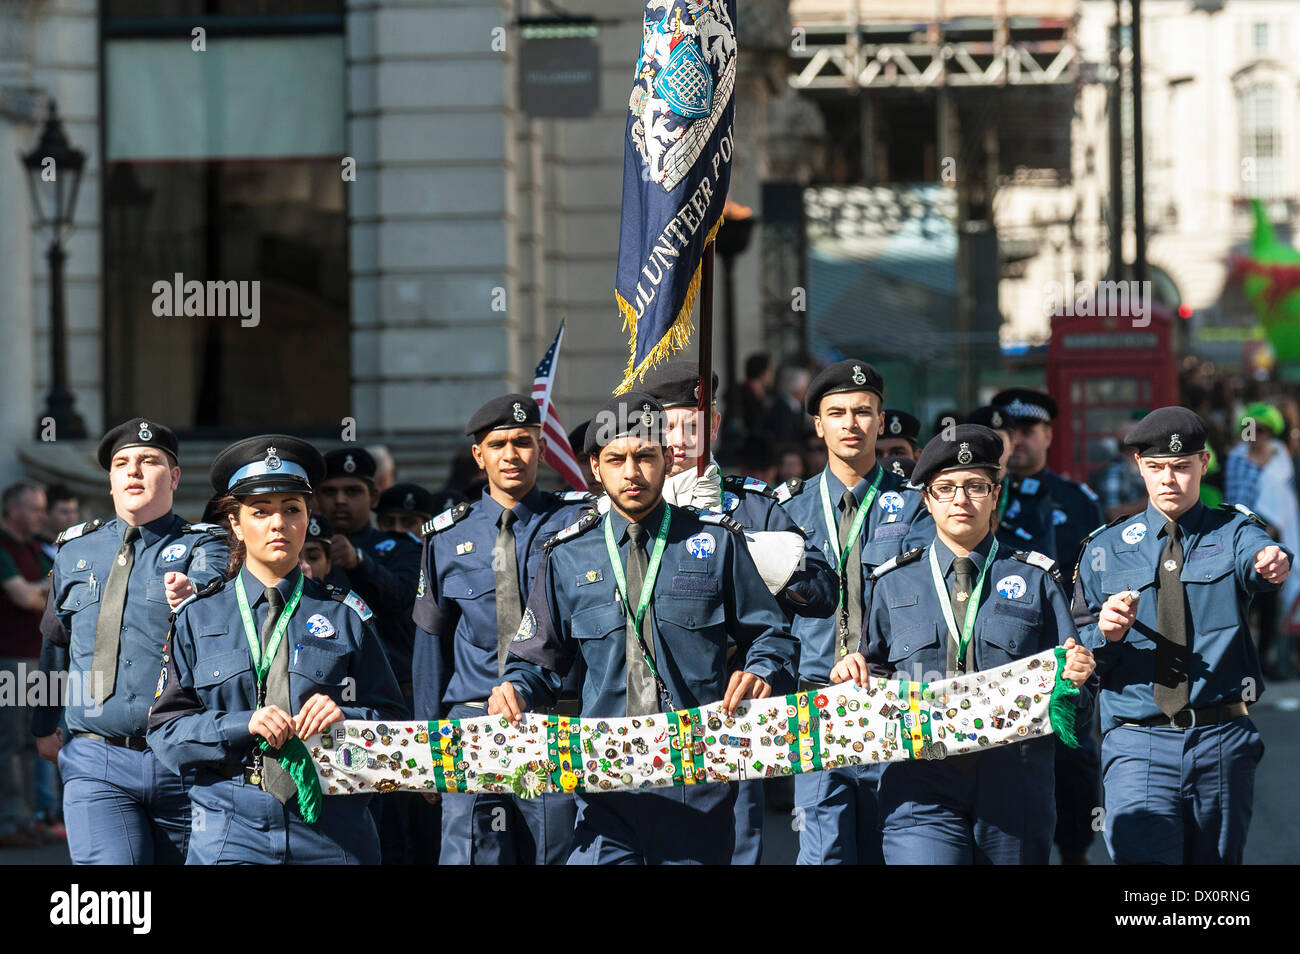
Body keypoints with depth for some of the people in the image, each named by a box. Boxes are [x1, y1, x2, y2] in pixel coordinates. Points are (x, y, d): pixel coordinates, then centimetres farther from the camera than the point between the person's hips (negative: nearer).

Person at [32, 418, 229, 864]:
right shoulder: (75, 551, 11)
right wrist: (44, 725, 35)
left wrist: (189, 597, -47)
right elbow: (55, 644, 26)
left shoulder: (203, 547, 1)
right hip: (97, 764, 1)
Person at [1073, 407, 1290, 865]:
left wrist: (1273, 562, -45)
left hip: (1222, 741, 0)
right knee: (1143, 869, -19)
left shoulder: (1233, 532, 6)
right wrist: (1105, 632, -12)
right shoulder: (1106, 549, 11)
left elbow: (1253, 561, -20)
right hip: (1137, 743, 0)